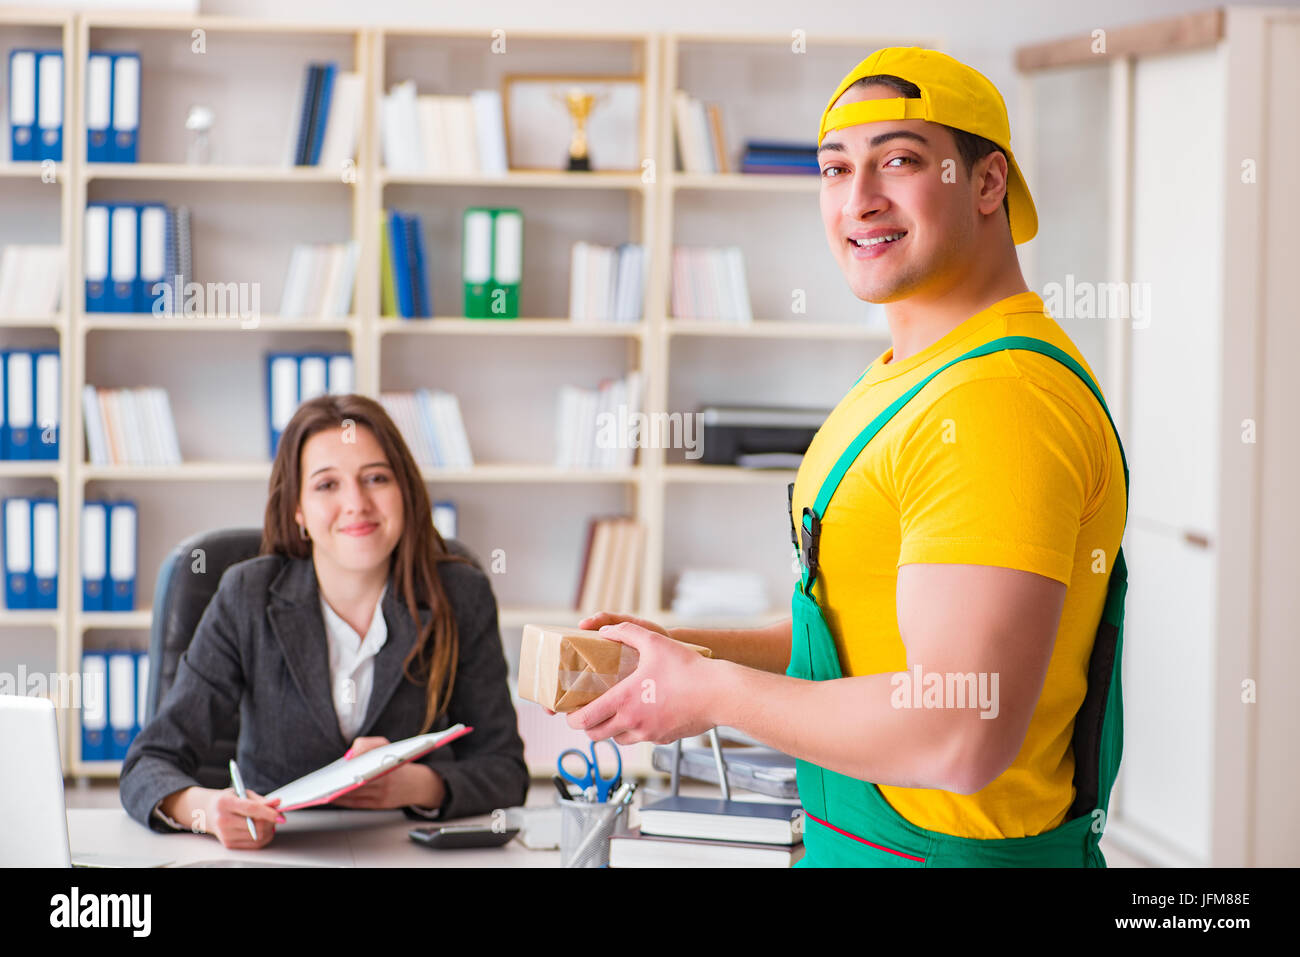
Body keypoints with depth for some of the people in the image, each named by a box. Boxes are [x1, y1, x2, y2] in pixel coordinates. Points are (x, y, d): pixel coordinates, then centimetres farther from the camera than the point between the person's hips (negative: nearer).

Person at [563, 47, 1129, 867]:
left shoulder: (1002, 400, -23)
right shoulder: (907, 377, 11)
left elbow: (959, 738, -30)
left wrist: (710, 692, -18)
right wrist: (687, 646, 5)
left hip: (955, 848, -9)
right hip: (848, 835, 9)